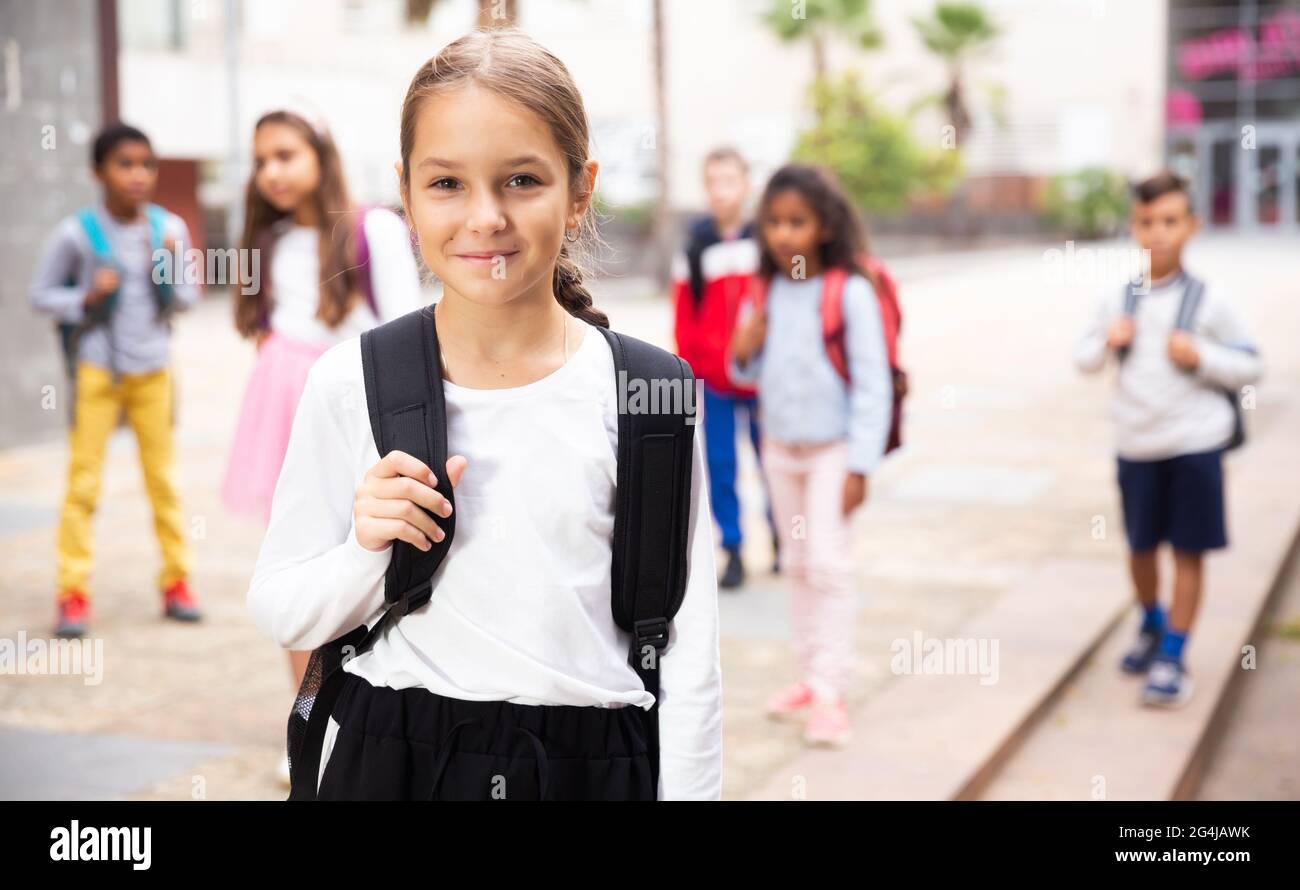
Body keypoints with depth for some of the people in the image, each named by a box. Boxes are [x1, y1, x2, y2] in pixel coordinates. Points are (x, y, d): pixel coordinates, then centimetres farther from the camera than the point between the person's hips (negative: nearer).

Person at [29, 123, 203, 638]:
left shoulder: (169, 228, -2)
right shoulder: (76, 233, -10)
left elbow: (187, 300, 4)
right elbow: (41, 295, -2)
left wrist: (171, 267, -14)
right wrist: (86, 297, -18)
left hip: (153, 369, 3)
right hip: (96, 369, -3)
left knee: (163, 478, 9)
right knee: (84, 480, -1)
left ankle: (176, 583, 18)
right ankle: (73, 594, 4)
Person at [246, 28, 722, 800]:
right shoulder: (350, 384, -6)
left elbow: (689, 656, -3)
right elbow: (281, 612, 1)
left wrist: (688, 789, -6)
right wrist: (369, 553, -16)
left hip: (588, 764, 0)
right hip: (391, 757, 1)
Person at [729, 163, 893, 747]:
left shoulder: (851, 292, -15)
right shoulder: (764, 292, 2)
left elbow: (873, 383, -13)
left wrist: (860, 466, -16)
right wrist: (743, 354, -11)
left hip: (832, 450, -6)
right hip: (780, 448, 6)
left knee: (827, 563, -10)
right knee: (797, 565, 13)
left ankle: (830, 692, -6)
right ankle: (811, 674, 25)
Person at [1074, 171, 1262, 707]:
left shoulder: (1210, 301, -7)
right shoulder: (1116, 300, 1)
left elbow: (1250, 367, -2)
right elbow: (1084, 359, 11)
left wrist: (1201, 357, -18)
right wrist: (1106, 343, -10)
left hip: (1195, 445, -3)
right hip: (1136, 444, 3)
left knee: (1189, 551, 2)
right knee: (1141, 546, 15)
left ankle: (1173, 656, 12)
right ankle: (1151, 627, 40)